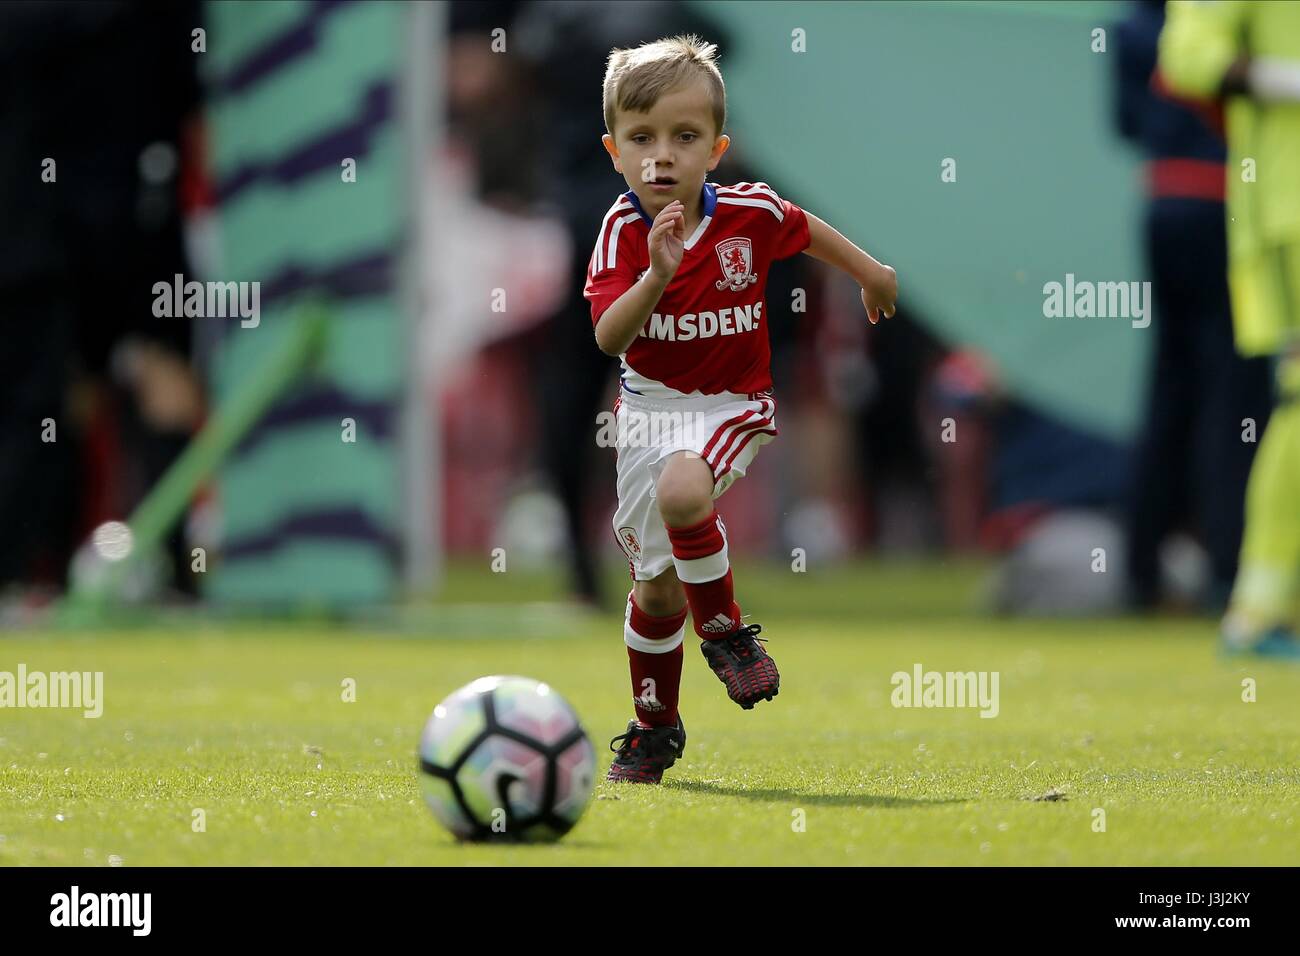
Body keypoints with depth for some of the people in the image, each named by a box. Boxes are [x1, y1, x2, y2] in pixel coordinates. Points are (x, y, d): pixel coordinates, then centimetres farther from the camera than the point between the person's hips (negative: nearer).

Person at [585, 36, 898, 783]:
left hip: (730, 404, -2)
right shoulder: (624, 231, -16)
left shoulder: (750, 213, -13)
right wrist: (656, 276, -43)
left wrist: (870, 272, 27)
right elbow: (608, 338, -27)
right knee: (654, 584, 9)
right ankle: (656, 728, 30)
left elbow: (805, 230, 12)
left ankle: (723, 629, -10)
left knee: (681, 492, -35)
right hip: (651, 405, 2)